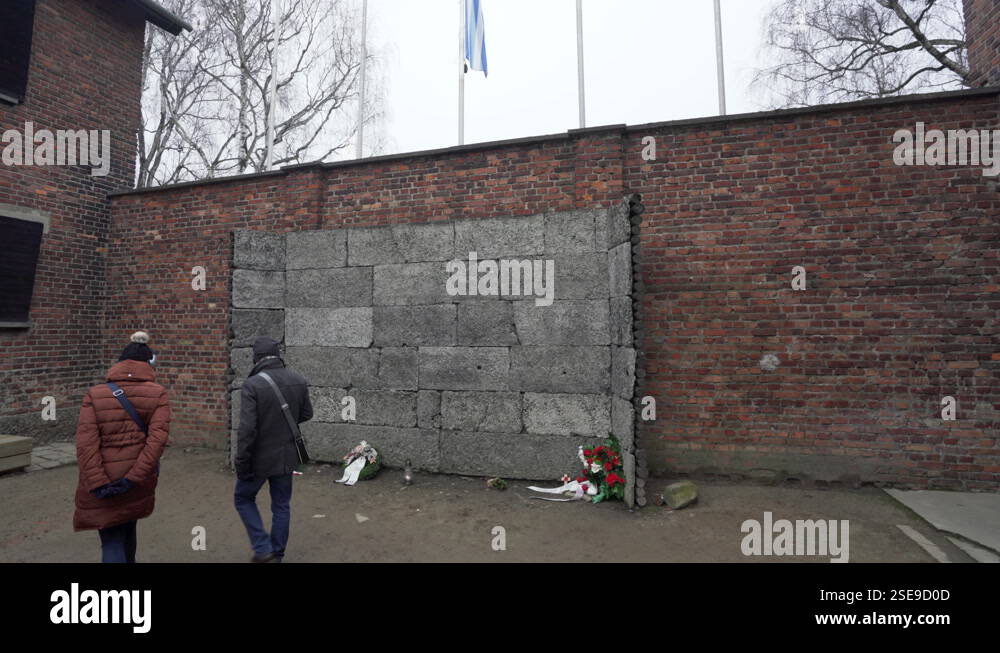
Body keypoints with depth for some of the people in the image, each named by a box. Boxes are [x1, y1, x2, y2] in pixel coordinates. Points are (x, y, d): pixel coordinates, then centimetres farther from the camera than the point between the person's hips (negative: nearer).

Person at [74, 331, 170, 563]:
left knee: (112, 542, 8)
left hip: (102, 484, -2)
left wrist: (98, 483, -15)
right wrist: (133, 478, -15)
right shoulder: (158, 394, -5)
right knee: (127, 528, 27)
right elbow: (157, 439, -17)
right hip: (139, 483, 2)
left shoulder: (95, 395, -4)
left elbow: (85, 444, -14)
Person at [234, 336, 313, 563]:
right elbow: (307, 414, 7)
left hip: (260, 457, -4)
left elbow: (247, 429, -22)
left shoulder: (252, 384, -20)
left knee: (243, 499, 19)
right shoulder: (299, 380, -5)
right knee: (282, 506, 17)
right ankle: (277, 554, 27)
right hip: (286, 456, 4)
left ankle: (263, 549, 14)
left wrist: (242, 463, -12)